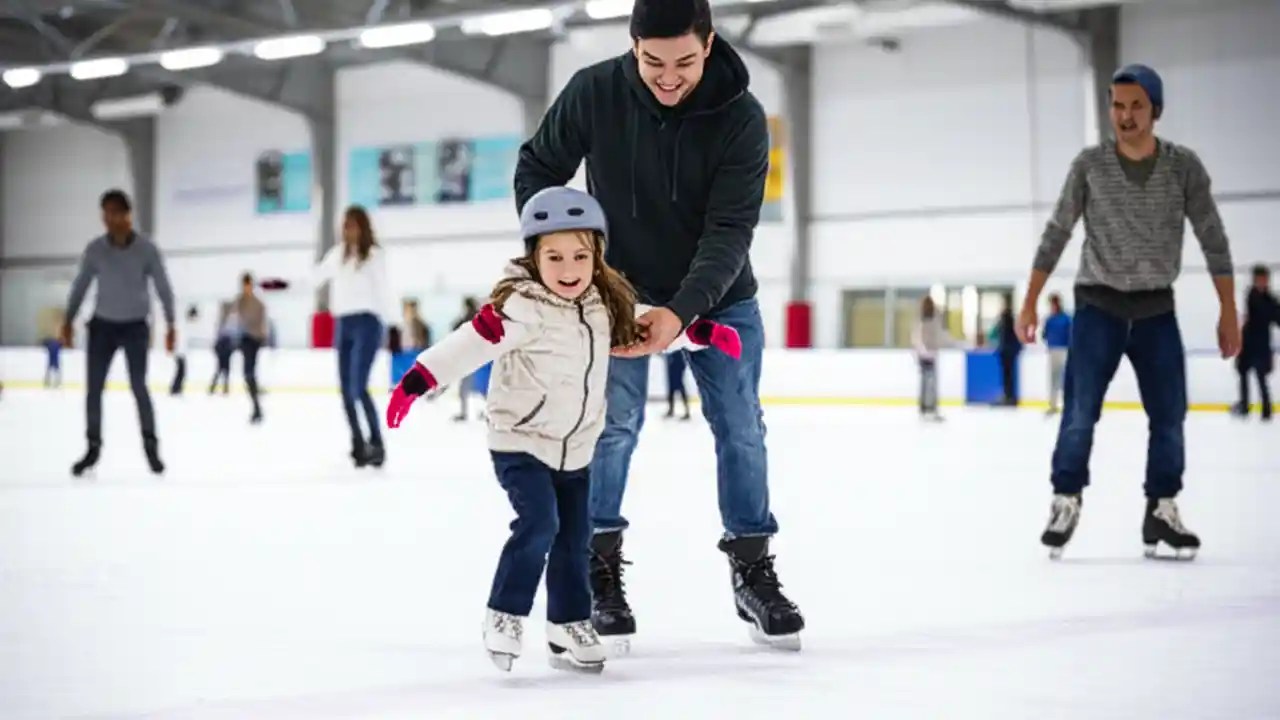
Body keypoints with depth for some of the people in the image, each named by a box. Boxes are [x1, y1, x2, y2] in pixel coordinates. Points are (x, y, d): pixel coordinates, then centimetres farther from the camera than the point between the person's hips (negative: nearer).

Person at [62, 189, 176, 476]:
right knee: (94, 388, 1)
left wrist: (170, 324, -7)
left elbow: (163, 287, -5)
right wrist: (68, 321, 5)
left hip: (135, 326, -2)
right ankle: (93, 447, 14)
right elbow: (80, 285, 5)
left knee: (138, 387, -9)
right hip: (103, 325, 2)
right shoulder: (95, 249, -7)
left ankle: (151, 445, 5)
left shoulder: (147, 249, -12)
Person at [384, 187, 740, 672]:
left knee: (575, 537, 11)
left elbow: (646, 329, 17)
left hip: (576, 447, 7)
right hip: (520, 442, -7)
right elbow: (470, 344, -31)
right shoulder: (522, 307, -22)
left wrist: (704, 333, 13)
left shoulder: (606, 305, 0)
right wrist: (417, 381, -40)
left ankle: (569, 626, 25)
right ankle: (504, 616, -4)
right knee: (539, 524, -20)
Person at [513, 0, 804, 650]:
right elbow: (537, 169, -4)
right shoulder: (593, 93, -20)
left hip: (718, 296, 1)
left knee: (740, 428, 3)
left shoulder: (741, 117, -22)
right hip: (621, 288, 0)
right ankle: (600, 569, 2)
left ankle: (753, 571, 15)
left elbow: (730, 231, -26)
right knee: (613, 424, -9)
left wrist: (681, 312, -38)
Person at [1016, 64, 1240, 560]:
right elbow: (1056, 234, 1)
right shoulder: (1089, 165, -6)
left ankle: (1162, 511, 12)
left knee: (1169, 415, 1)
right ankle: (1066, 502, 2)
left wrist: (1228, 312, -2)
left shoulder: (1184, 167, -4)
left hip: (1156, 309, 1)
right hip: (1098, 305, -1)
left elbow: (1213, 240, 0)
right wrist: (1030, 303, -1)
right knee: (1080, 412, -10)